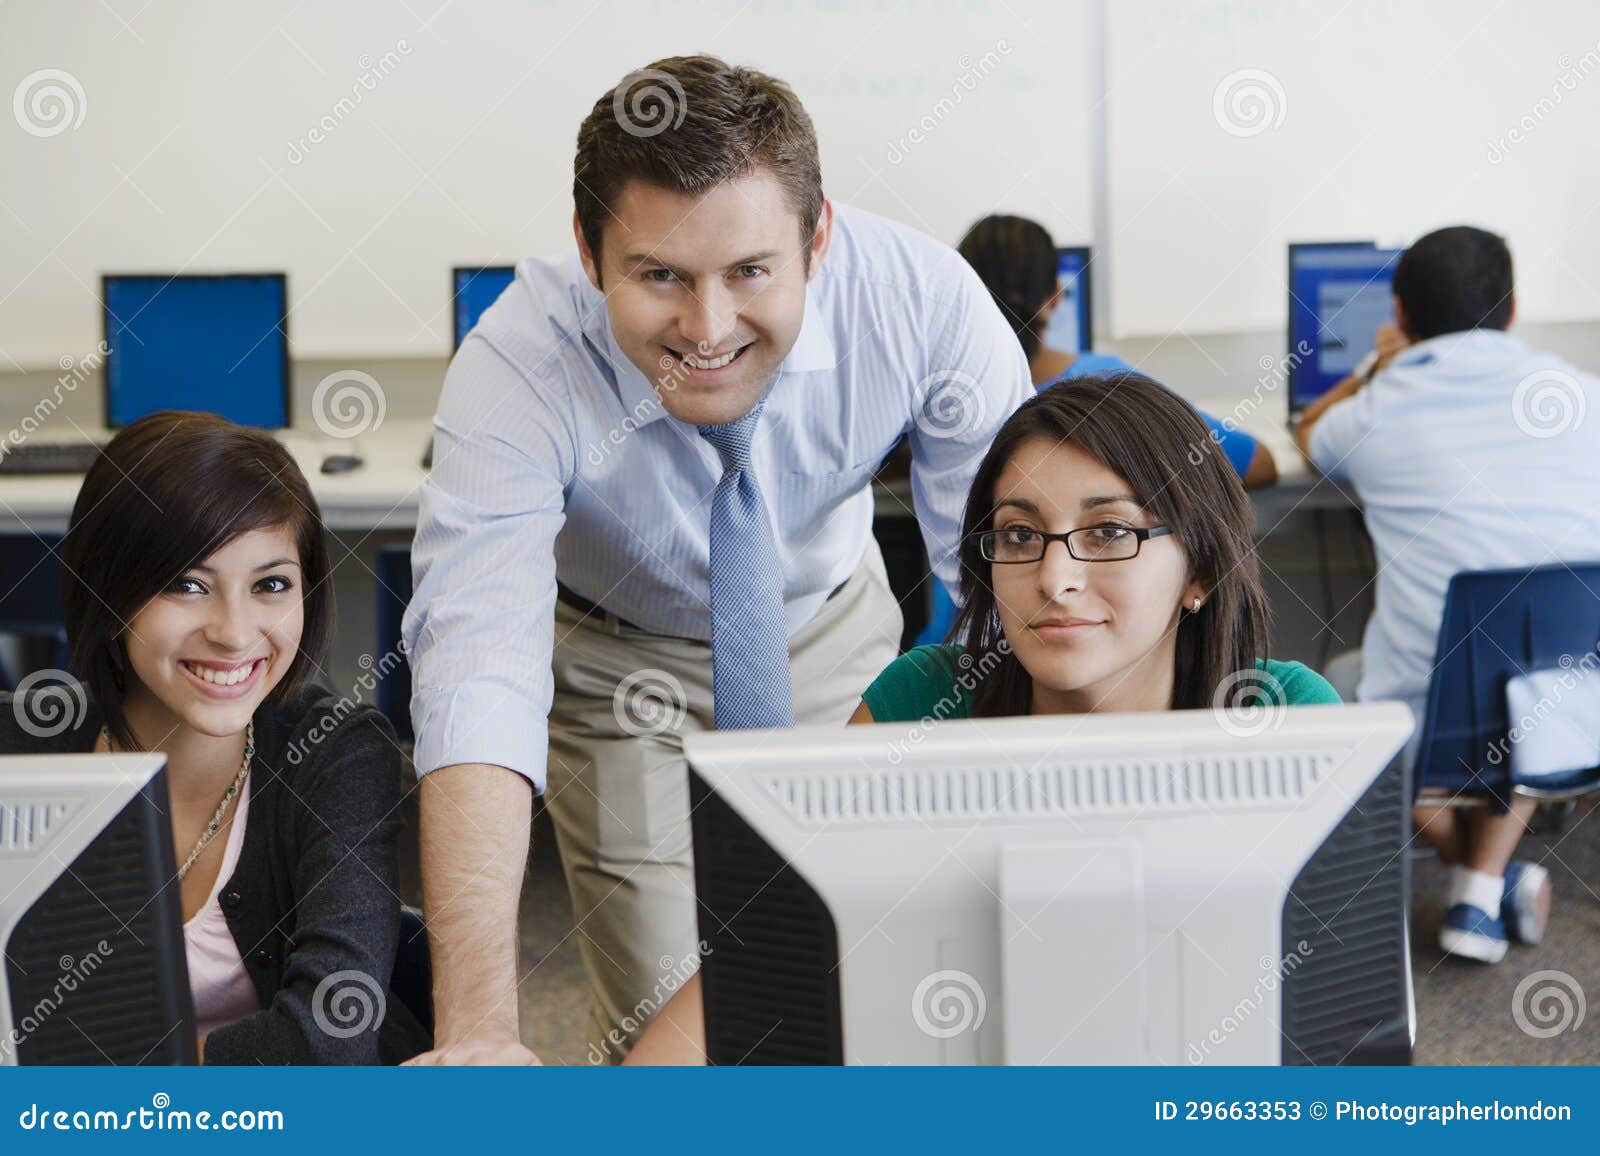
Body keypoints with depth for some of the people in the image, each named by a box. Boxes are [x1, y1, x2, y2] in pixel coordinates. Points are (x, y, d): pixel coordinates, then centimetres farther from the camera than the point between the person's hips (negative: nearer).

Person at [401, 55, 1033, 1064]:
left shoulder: (924, 297, -30)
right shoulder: (517, 369, -35)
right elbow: (476, 667, -45)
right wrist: (477, 1028, -55)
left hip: (831, 636, 2)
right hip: (618, 663, -1)